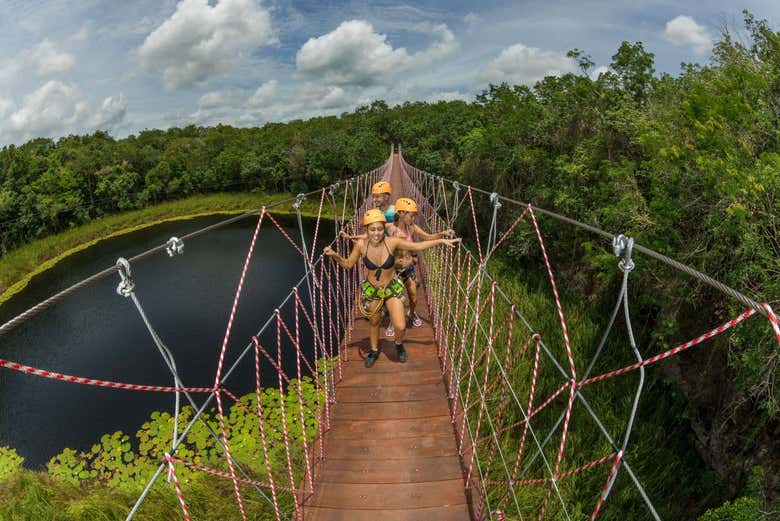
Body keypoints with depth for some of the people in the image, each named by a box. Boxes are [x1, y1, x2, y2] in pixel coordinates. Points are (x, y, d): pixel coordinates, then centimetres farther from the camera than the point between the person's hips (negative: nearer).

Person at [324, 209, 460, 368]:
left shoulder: (392, 242, -23)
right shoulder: (360, 245, -21)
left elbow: (418, 246, -12)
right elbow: (348, 264, -6)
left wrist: (441, 240, -16)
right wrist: (334, 255, -23)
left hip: (392, 288, -1)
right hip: (371, 290, 1)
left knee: (400, 327, -6)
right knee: (374, 322, 22)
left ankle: (399, 344, 31)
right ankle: (374, 350, 51)